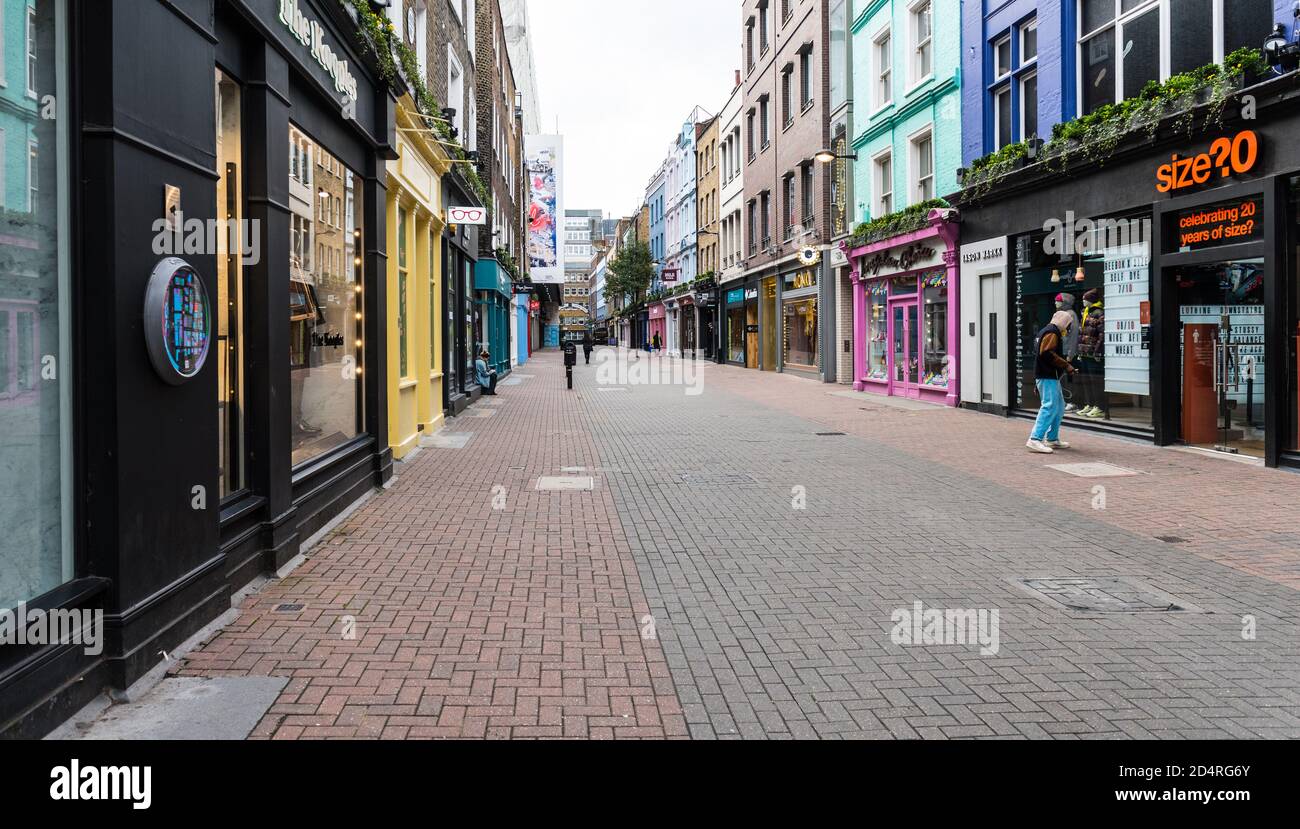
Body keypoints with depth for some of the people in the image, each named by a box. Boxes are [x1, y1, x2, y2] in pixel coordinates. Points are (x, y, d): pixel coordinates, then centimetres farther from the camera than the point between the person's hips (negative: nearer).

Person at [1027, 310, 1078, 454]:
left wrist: (1066, 365, 17)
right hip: (1047, 377, -11)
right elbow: (1047, 353, -23)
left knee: (1059, 407, 17)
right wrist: (1066, 365, -19)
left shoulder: (1053, 333, 24)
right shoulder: (1052, 333, -10)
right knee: (1050, 407, -17)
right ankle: (1035, 439, -23)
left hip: (1051, 376, 11)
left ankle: (1052, 439, 22)